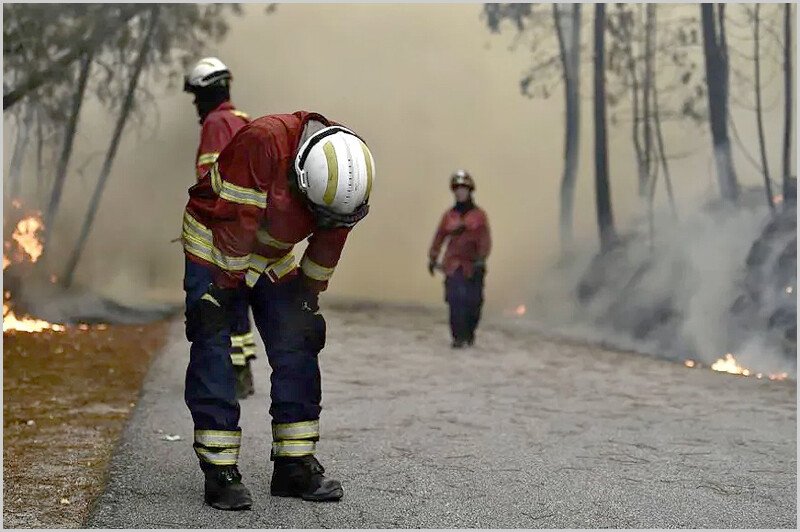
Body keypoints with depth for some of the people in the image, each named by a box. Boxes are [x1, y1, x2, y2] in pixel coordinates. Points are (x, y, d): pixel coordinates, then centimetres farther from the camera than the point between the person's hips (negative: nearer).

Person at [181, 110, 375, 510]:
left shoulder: (348, 176, -15)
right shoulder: (263, 140, -35)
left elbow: (328, 246, -1)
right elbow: (236, 220, -29)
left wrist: (308, 297, 4)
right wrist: (227, 285, -23)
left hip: (274, 257, 6)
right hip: (215, 242, -5)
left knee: (298, 345, 0)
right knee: (213, 348, -12)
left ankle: (295, 465, 8)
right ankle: (219, 472, -8)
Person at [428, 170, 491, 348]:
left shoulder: (479, 215, 4)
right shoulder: (449, 216, 10)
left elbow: (485, 239, -3)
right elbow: (439, 237, 11)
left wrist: (481, 259, -14)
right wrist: (432, 258, 5)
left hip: (473, 266, -1)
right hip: (453, 265, 1)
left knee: (473, 302, 4)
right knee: (455, 300, -11)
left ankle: (470, 332, 27)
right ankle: (459, 337, -6)